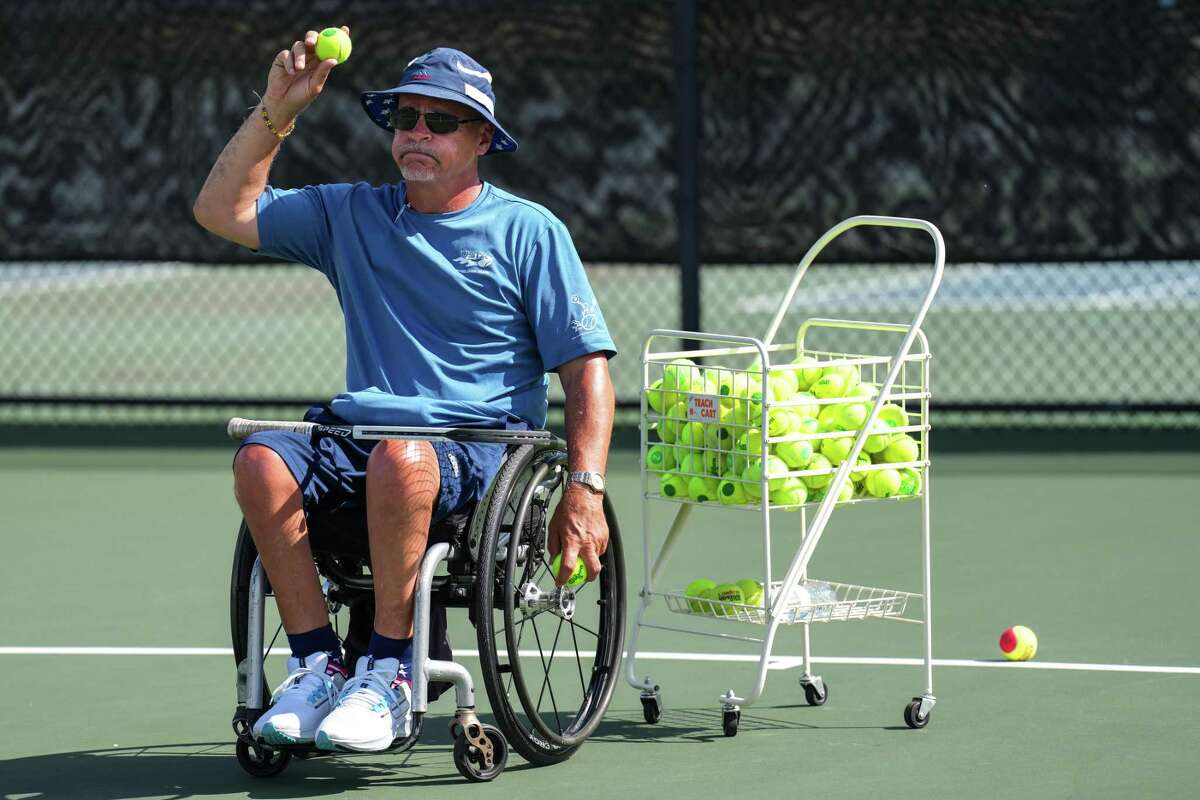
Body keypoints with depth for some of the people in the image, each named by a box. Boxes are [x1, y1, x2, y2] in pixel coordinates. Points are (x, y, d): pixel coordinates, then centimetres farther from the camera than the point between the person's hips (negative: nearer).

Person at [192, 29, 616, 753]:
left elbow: (587, 367, 3)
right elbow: (222, 211, 17)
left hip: (483, 443, -4)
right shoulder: (351, 217, 18)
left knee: (401, 458, -38)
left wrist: (586, 491, -10)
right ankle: (317, 663, -22)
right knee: (261, 460, -28)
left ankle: (389, 675, -27)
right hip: (359, 436, 4)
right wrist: (276, 113, 6)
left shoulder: (529, 232, 7)